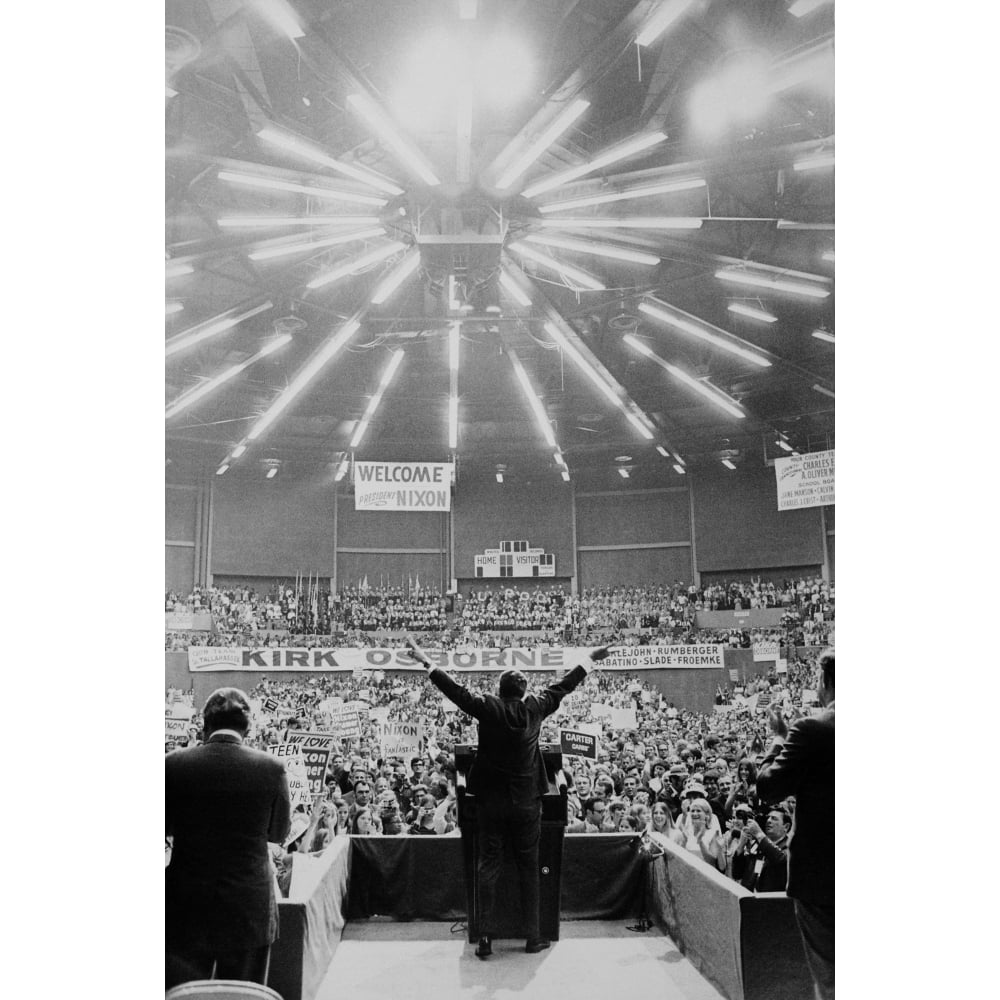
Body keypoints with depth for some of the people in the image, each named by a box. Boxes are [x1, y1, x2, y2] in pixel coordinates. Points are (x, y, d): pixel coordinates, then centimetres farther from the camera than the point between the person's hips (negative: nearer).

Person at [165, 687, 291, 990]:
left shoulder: (174, 764, -11)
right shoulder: (271, 768, -12)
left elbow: (167, 827, 4)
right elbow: (279, 833, 2)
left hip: (186, 907, 0)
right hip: (249, 908, 0)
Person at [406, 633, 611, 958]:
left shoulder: (488, 707, -9)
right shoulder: (535, 708, -4)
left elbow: (456, 690, -6)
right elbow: (562, 687, 6)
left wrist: (427, 662, 1)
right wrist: (590, 660, 19)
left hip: (491, 801, -1)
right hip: (526, 803, 1)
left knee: (488, 866, 6)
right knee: (529, 867, 11)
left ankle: (485, 938, 5)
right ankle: (533, 937, 16)